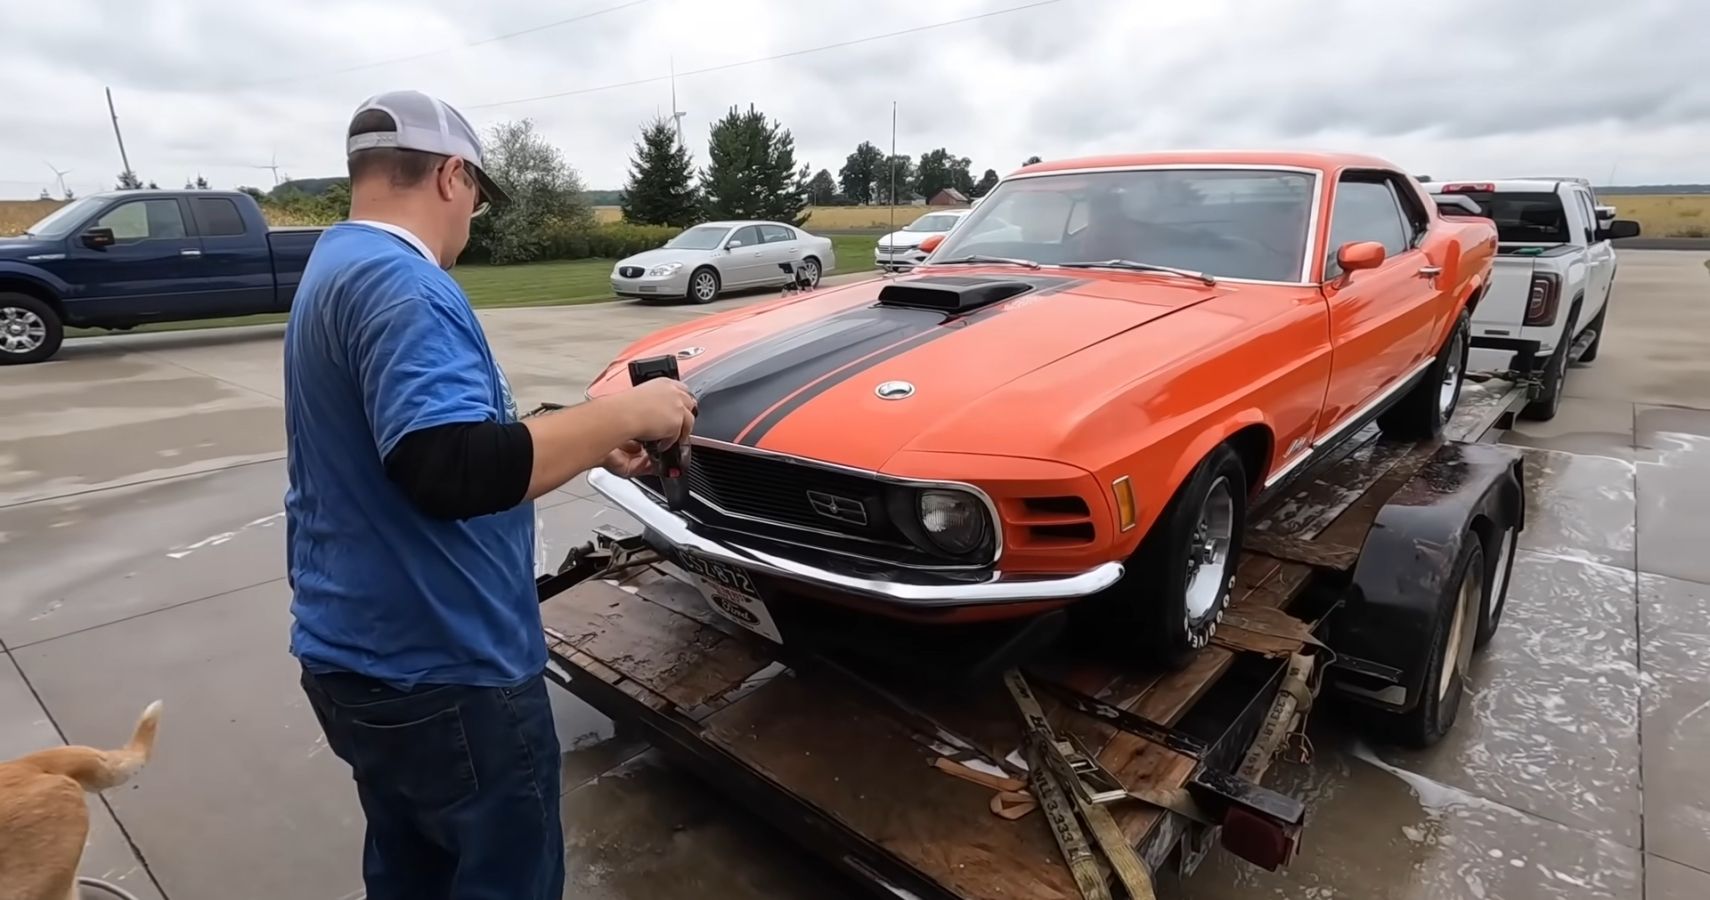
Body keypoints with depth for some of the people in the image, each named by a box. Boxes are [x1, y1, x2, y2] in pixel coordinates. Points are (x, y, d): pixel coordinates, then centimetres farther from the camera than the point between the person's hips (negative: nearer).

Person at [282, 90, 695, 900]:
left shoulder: (337, 267, 12)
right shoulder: (399, 283, -21)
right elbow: (454, 471, -35)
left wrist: (585, 440, 9)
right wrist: (621, 416, -25)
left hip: (359, 654, 10)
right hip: (439, 670, -10)